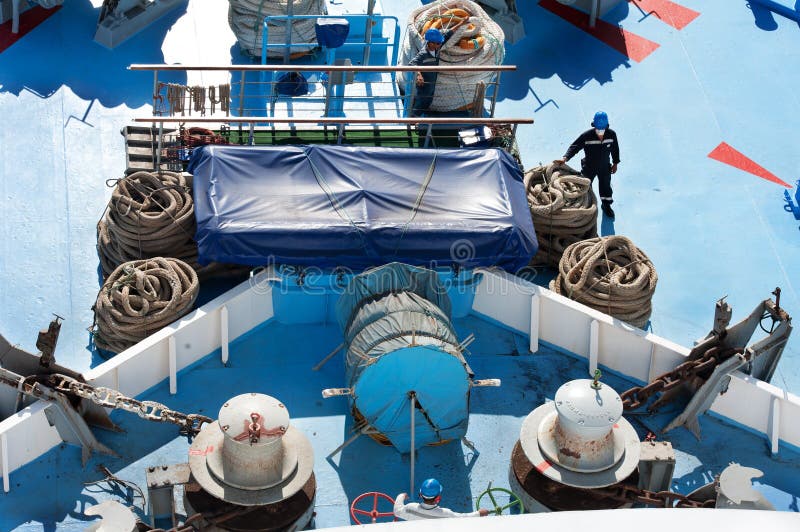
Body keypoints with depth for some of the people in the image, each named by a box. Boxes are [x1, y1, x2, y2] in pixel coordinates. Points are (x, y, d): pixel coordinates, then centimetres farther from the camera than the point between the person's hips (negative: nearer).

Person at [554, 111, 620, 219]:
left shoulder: (611, 134, -20)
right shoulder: (586, 136, -30)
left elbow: (615, 149, -3)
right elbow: (574, 147, -28)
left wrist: (615, 163, 7)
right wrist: (565, 158, -43)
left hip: (605, 167, 2)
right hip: (589, 167, -2)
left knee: (606, 186, 21)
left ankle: (606, 206, 45)